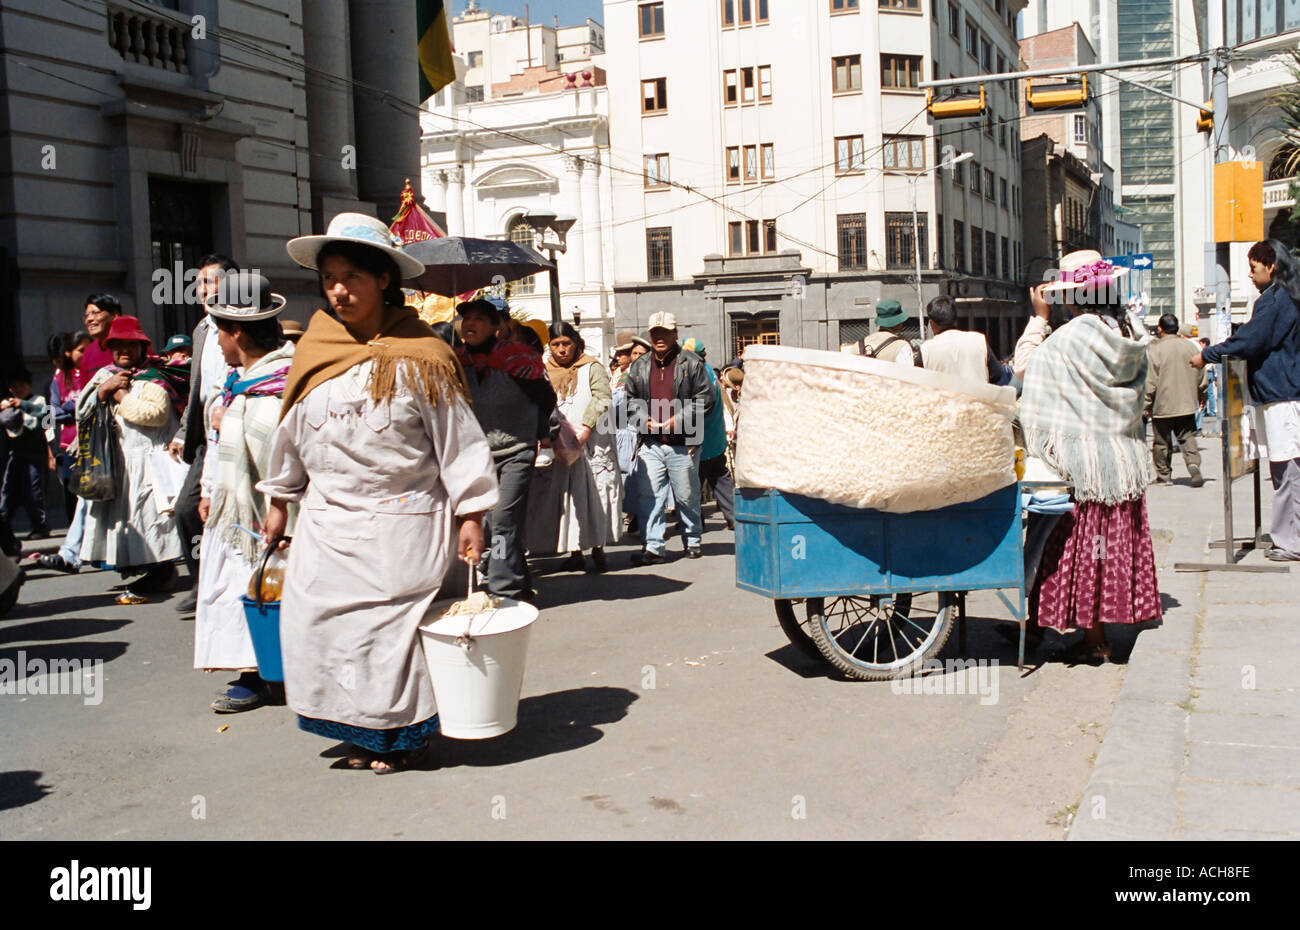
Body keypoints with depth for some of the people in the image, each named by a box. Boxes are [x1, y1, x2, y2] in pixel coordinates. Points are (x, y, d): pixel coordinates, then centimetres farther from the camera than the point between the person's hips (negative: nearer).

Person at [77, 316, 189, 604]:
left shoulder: (152, 377, -4)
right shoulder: (106, 375, 17)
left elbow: (156, 413, -20)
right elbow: (82, 409, 9)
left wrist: (122, 398, -11)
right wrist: (103, 390, -7)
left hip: (147, 458, -7)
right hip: (114, 457, 7)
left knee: (146, 512, -10)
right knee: (119, 511, 7)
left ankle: (158, 572, -1)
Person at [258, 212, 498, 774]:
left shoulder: (419, 358, -7)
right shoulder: (314, 353, 7)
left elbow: (458, 438, -6)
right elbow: (291, 432, 18)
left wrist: (470, 515, -9)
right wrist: (279, 501, 22)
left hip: (403, 522, -5)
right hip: (328, 523, 5)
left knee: (392, 627, -1)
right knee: (315, 623, 4)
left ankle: (405, 733, 20)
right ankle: (361, 732, 20)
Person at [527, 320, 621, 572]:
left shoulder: (592, 368, 3)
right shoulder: (545, 372, 15)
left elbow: (602, 398, -11)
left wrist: (585, 429, -22)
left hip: (591, 445, -3)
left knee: (595, 495, -4)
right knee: (565, 498, 3)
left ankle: (598, 549, 3)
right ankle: (575, 552, 9)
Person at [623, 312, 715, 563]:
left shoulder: (691, 364, 0)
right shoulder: (639, 367, 12)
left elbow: (705, 399, -4)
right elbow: (632, 401, 15)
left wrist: (678, 420, -13)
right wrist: (645, 422, -4)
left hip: (683, 444, -3)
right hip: (651, 444, 3)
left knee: (687, 496, 7)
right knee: (652, 495, -2)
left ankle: (693, 540, 23)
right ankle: (653, 546, -1)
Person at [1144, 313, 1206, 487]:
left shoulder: (1155, 349, -11)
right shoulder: (1189, 347, 3)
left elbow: (1150, 382, -12)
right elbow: (1202, 378, 10)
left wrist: (1145, 406, -4)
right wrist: (1201, 398, 24)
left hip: (1162, 406, -4)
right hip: (1187, 404, 4)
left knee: (1162, 442, 7)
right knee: (1187, 437, 8)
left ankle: (1164, 475, 14)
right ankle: (1194, 465, -14)